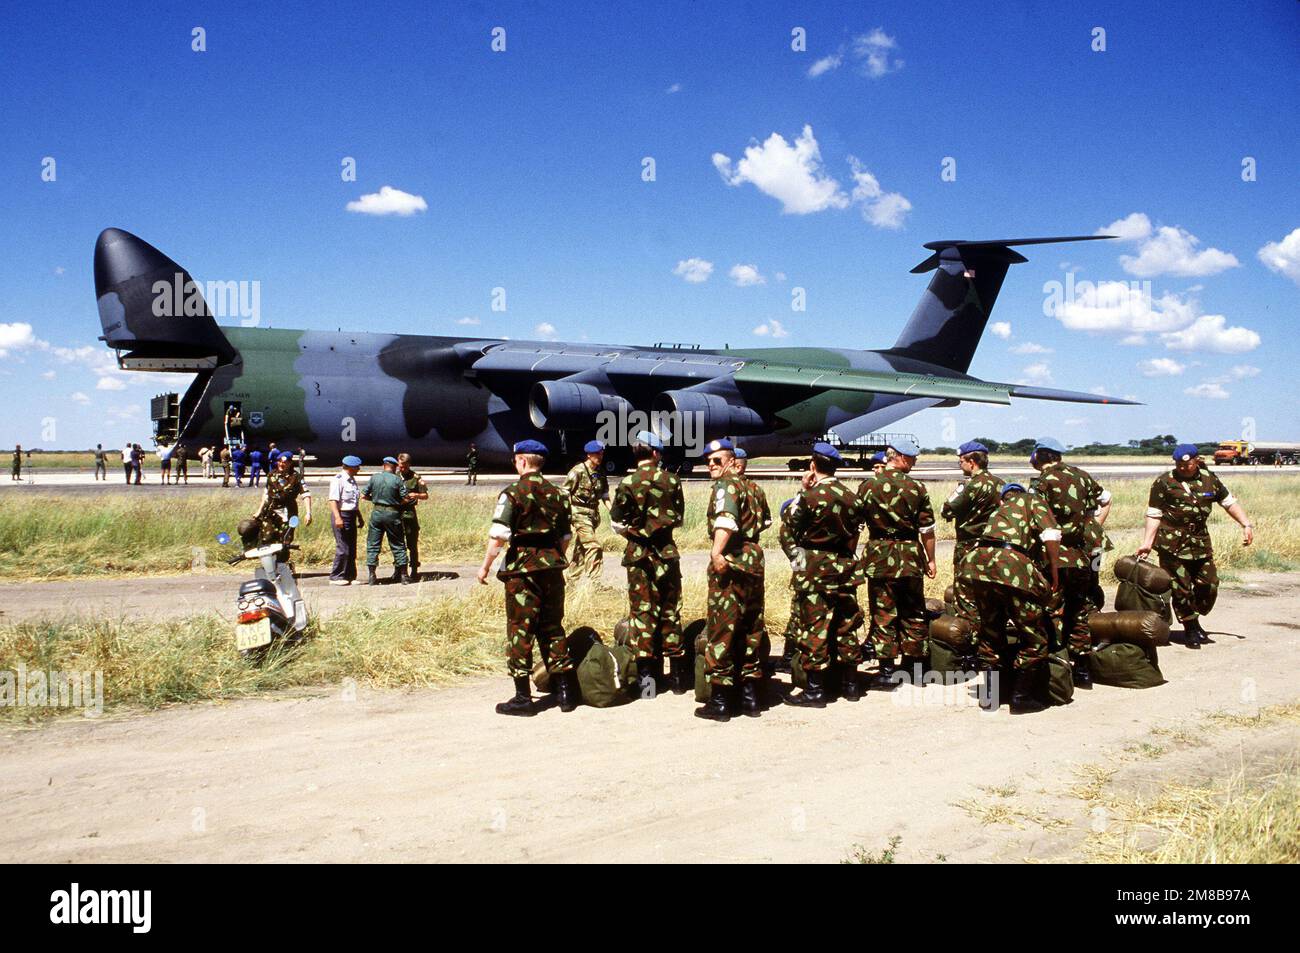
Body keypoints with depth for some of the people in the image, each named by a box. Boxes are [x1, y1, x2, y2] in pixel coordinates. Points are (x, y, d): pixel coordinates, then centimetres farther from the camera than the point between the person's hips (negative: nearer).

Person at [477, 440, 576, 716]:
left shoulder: (513, 493, -9)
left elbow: (498, 535, -15)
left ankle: (523, 698, 4)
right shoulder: (556, 493, 11)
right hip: (553, 567, 6)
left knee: (520, 630, 1)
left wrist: (485, 566, -6)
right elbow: (565, 536, 15)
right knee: (553, 628, 14)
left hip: (523, 569, -6)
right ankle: (565, 691, 16)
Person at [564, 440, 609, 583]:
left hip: (593, 513, 7)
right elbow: (565, 493, -9)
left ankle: (572, 580, 27)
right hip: (579, 514, -7)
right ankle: (594, 581, -15)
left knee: (581, 547, 16)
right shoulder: (578, 471, -11)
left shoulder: (601, 472, 10)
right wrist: (567, 513, -13)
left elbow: (604, 494, 17)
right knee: (593, 546, -17)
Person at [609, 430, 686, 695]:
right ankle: (677, 674, 16)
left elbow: (616, 523, -4)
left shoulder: (628, 483, -10)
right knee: (670, 611, 11)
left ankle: (647, 674, 3)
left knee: (642, 611, 4)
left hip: (639, 554, -2)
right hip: (667, 551, 2)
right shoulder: (672, 480, -2)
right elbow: (679, 518, 8)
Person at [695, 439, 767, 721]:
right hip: (754, 562, 9)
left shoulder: (724, 485, -8)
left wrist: (717, 552, -39)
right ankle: (750, 696, 21)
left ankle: (720, 701, 1)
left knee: (722, 632, -3)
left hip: (730, 564, -8)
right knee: (750, 631, 14)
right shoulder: (746, 486, 19)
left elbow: (726, 518, -28)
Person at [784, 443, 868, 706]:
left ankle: (815, 690, 3)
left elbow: (791, 523, -1)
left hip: (815, 569, -6)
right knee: (846, 625, 14)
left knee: (814, 627, 0)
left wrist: (802, 490, 2)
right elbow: (854, 528, 8)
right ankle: (850, 685, 23)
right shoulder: (852, 496, 3)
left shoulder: (810, 496, -15)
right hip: (845, 567, 6)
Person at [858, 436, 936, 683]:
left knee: (882, 614, 6)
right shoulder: (916, 487, -7)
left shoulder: (867, 486, -4)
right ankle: (916, 665, 20)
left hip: (878, 556, 0)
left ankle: (887, 667, 6)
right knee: (913, 614, 12)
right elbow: (927, 529, -1)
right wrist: (931, 560, 8)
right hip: (910, 556, 0)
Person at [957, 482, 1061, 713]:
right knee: (1034, 635, 9)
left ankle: (988, 694, 23)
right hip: (1011, 566, -6)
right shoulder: (1031, 501, 22)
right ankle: (1021, 696, 11)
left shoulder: (999, 512, 36)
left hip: (978, 562, 6)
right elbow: (1049, 533, 1)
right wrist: (1054, 570, 4)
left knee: (990, 633, 20)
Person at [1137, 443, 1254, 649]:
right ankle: (1190, 629, 11)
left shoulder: (1209, 479, 7)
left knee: (1209, 584, 5)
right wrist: (1147, 542, -10)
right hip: (1172, 544, -4)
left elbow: (1230, 502, 17)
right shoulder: (1164, 482, -3)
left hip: (1200, 541, 4)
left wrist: (1246, 525, 7)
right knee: (1181, 588, -3)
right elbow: (1154, 515, -3)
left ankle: (1194, 621, 27)